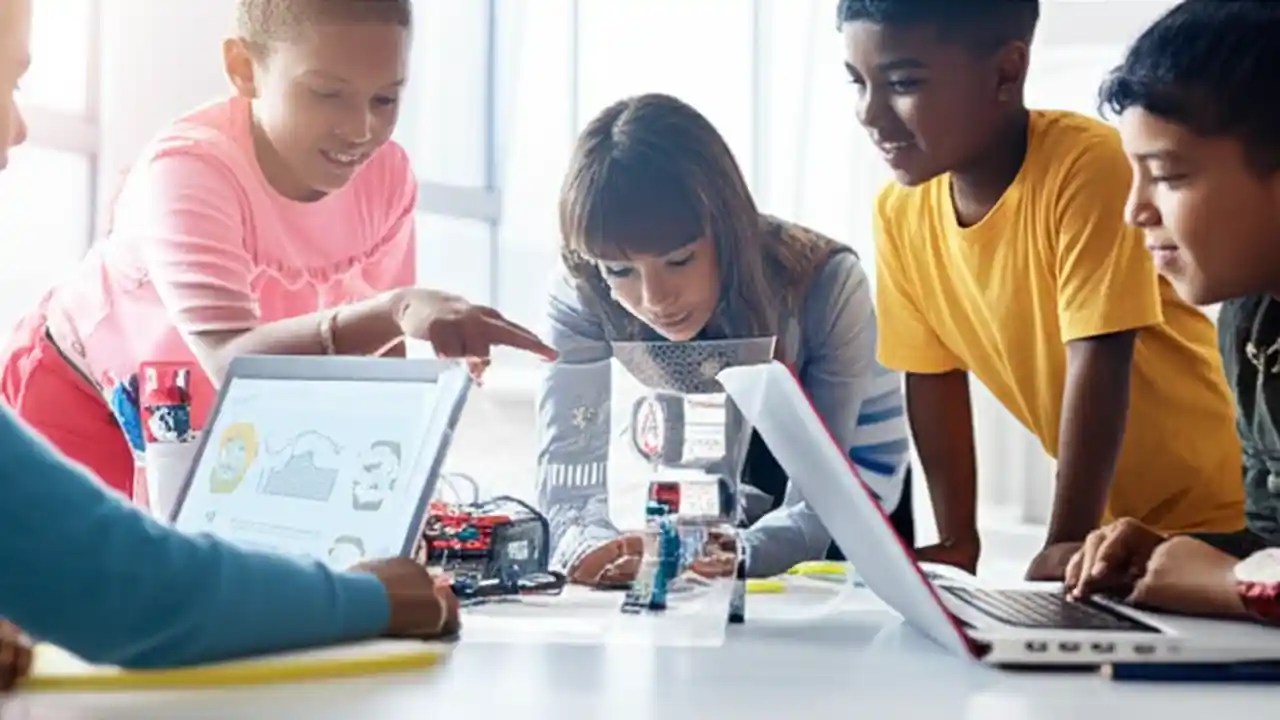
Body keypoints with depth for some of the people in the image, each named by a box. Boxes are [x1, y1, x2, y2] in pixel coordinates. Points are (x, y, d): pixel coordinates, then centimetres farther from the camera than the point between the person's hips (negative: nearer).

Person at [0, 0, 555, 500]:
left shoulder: (386, 174, -19)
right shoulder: (186, 171, -36)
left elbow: (378, 352, -8)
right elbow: (233, 363, -51)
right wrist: (394, 309, -65)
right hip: (83, 406, -4)